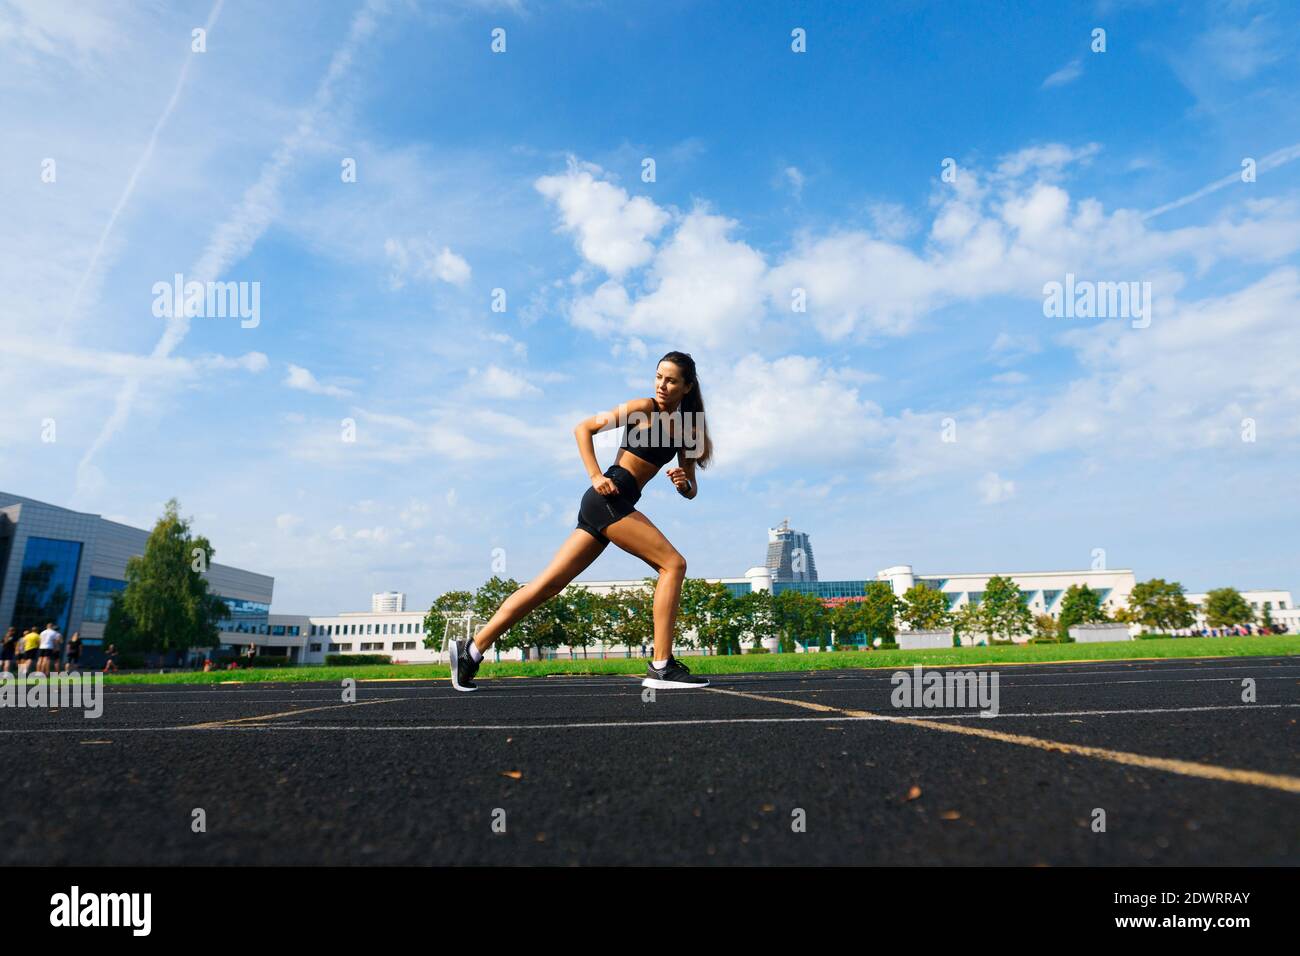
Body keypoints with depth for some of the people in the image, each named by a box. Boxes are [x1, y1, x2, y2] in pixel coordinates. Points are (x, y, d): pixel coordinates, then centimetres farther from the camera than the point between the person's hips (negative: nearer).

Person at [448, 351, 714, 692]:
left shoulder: (688, 429, 19)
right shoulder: (643, 408, 0)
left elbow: (691, 490, 19)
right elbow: (583, 428, -2)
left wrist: (684, 483, -5)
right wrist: (596, 477, -12)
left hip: (607, 507, 7)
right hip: (609, 497, -7)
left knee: (548, 585, 3)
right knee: (673, 563, -11)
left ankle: (471, 649, 7)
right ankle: (661, 667, -11)